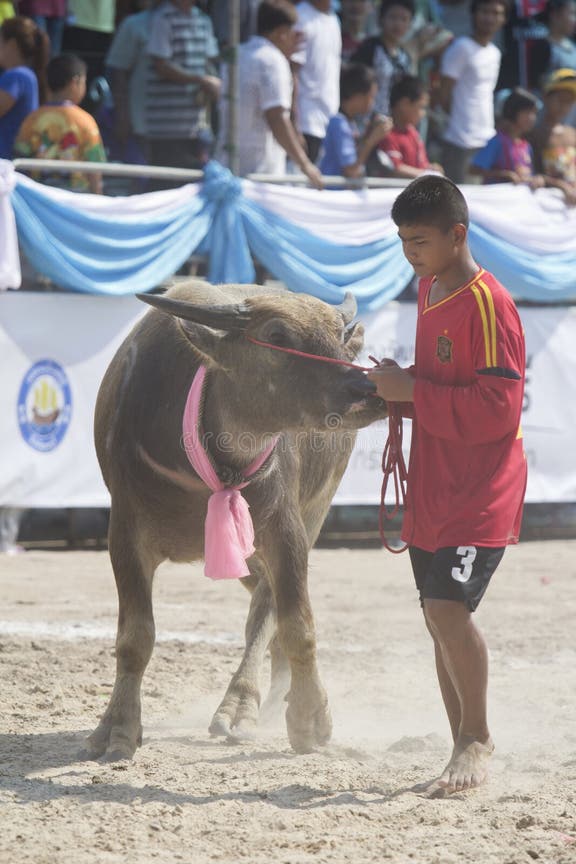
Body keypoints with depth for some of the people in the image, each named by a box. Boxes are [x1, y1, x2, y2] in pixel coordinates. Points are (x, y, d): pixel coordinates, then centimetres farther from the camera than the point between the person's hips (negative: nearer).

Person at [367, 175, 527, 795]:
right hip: (433, 486, 9)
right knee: (440, 615, 10)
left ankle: (476, 739, -5)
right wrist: (396, 389, 7)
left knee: (448, 606, -20)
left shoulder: (487, 305, -16)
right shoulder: (429, 290, 12)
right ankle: (466, 750, 19)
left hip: (480, 491, -9)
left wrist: (412, 392, -19)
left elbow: (497, 408, -22)